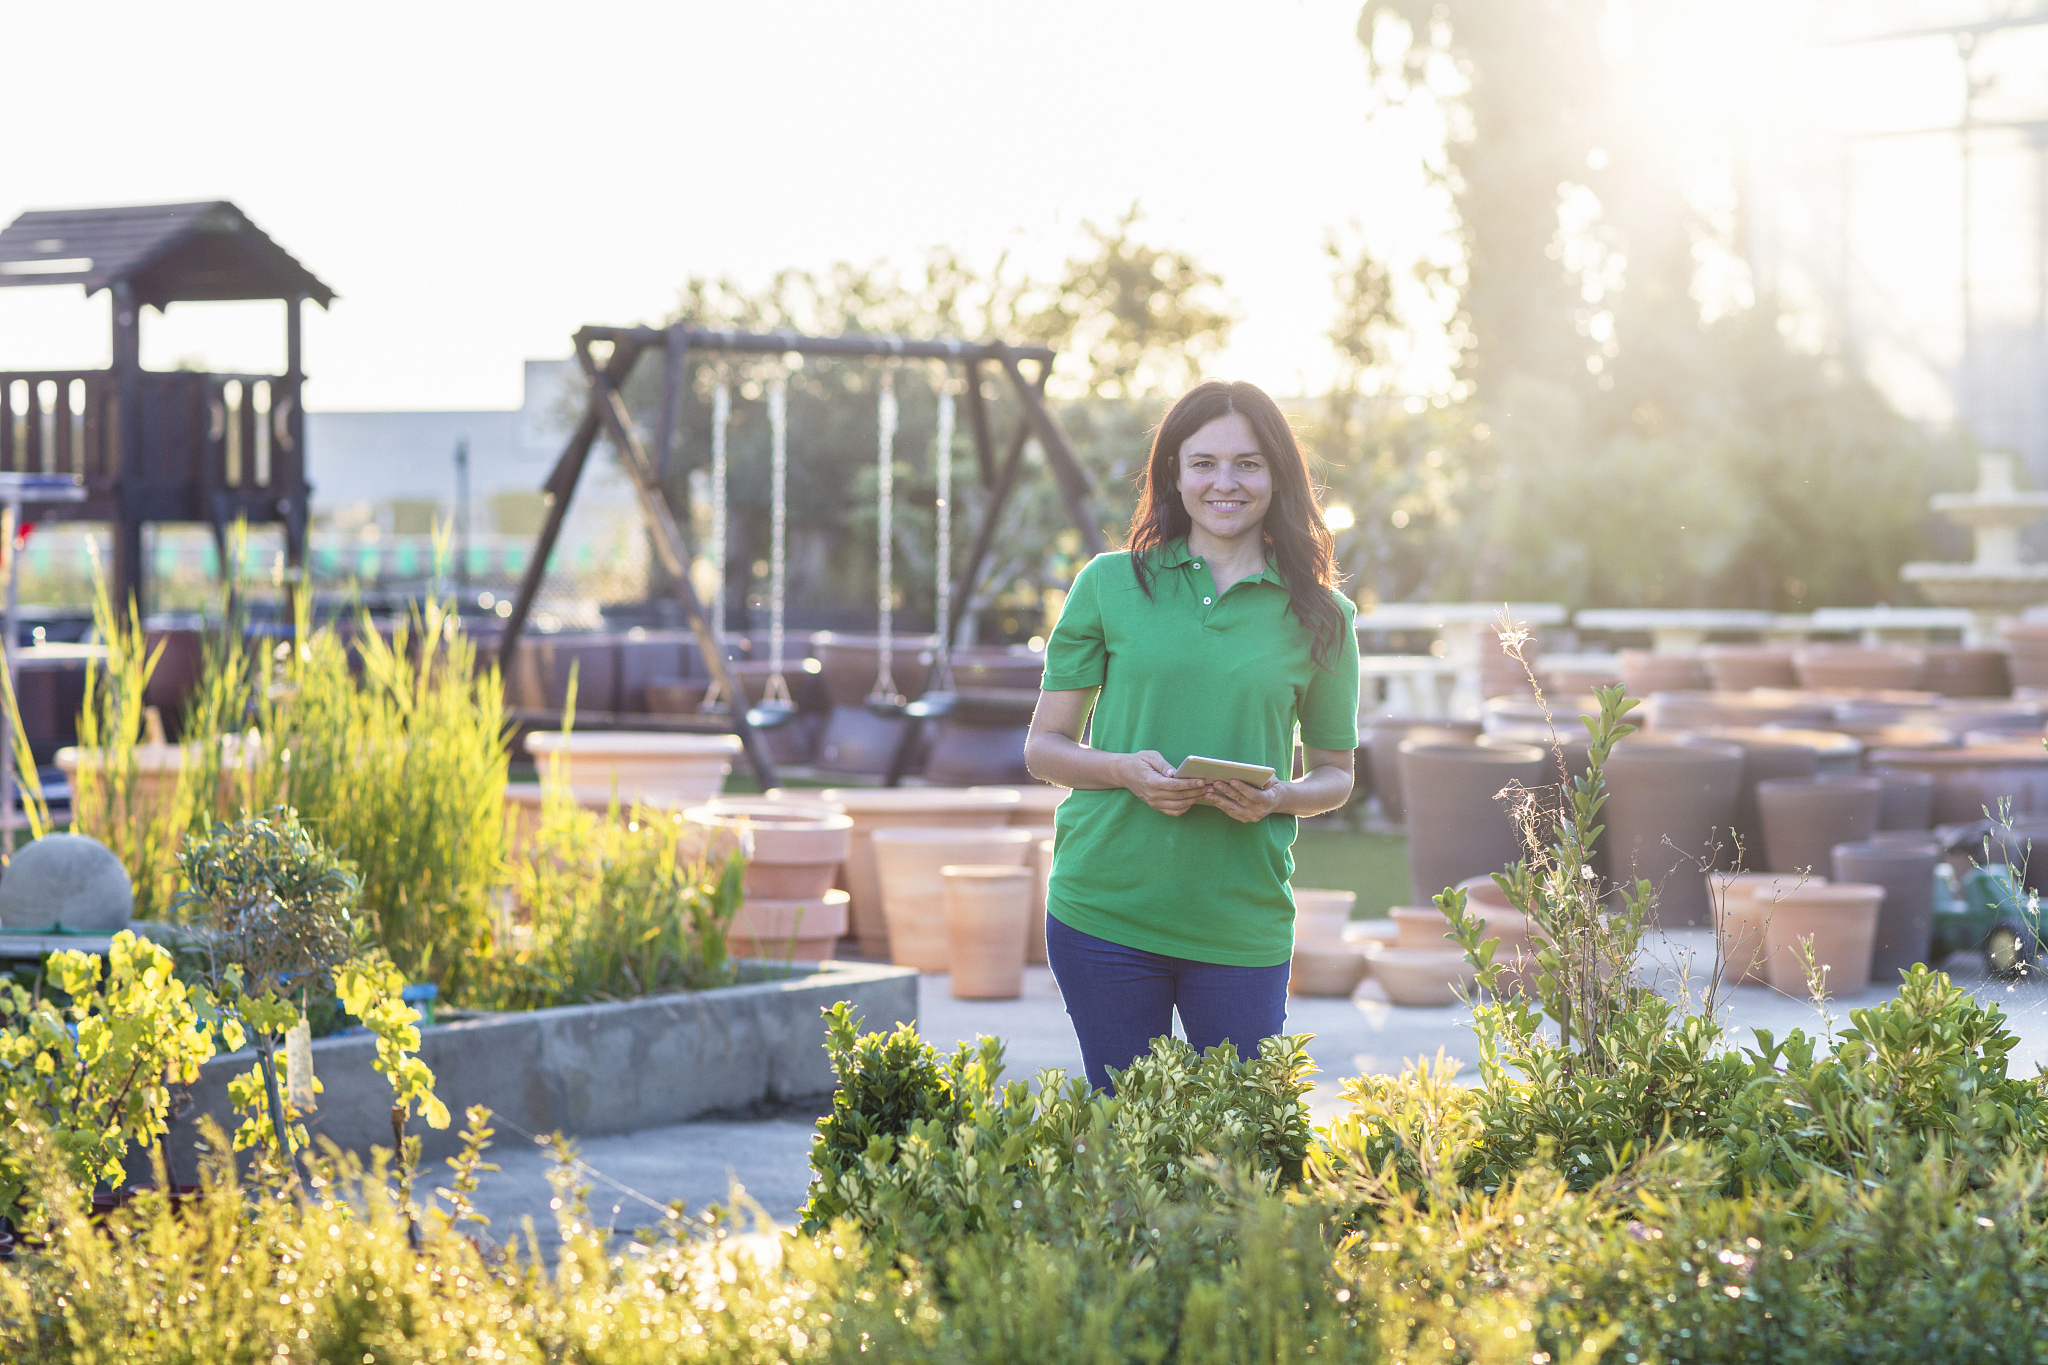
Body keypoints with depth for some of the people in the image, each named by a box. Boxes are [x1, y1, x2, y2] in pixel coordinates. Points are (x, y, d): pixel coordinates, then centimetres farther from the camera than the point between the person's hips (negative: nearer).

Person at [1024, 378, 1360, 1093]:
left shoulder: (1320, 616, 5)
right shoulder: (1110, 585, 4)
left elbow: (1336, 773, 14)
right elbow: (1043, 748, 6)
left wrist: (1280, 797, -8)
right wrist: (1125, 771, -13)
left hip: (1244, 924, 1)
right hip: (1106, 907, 0)